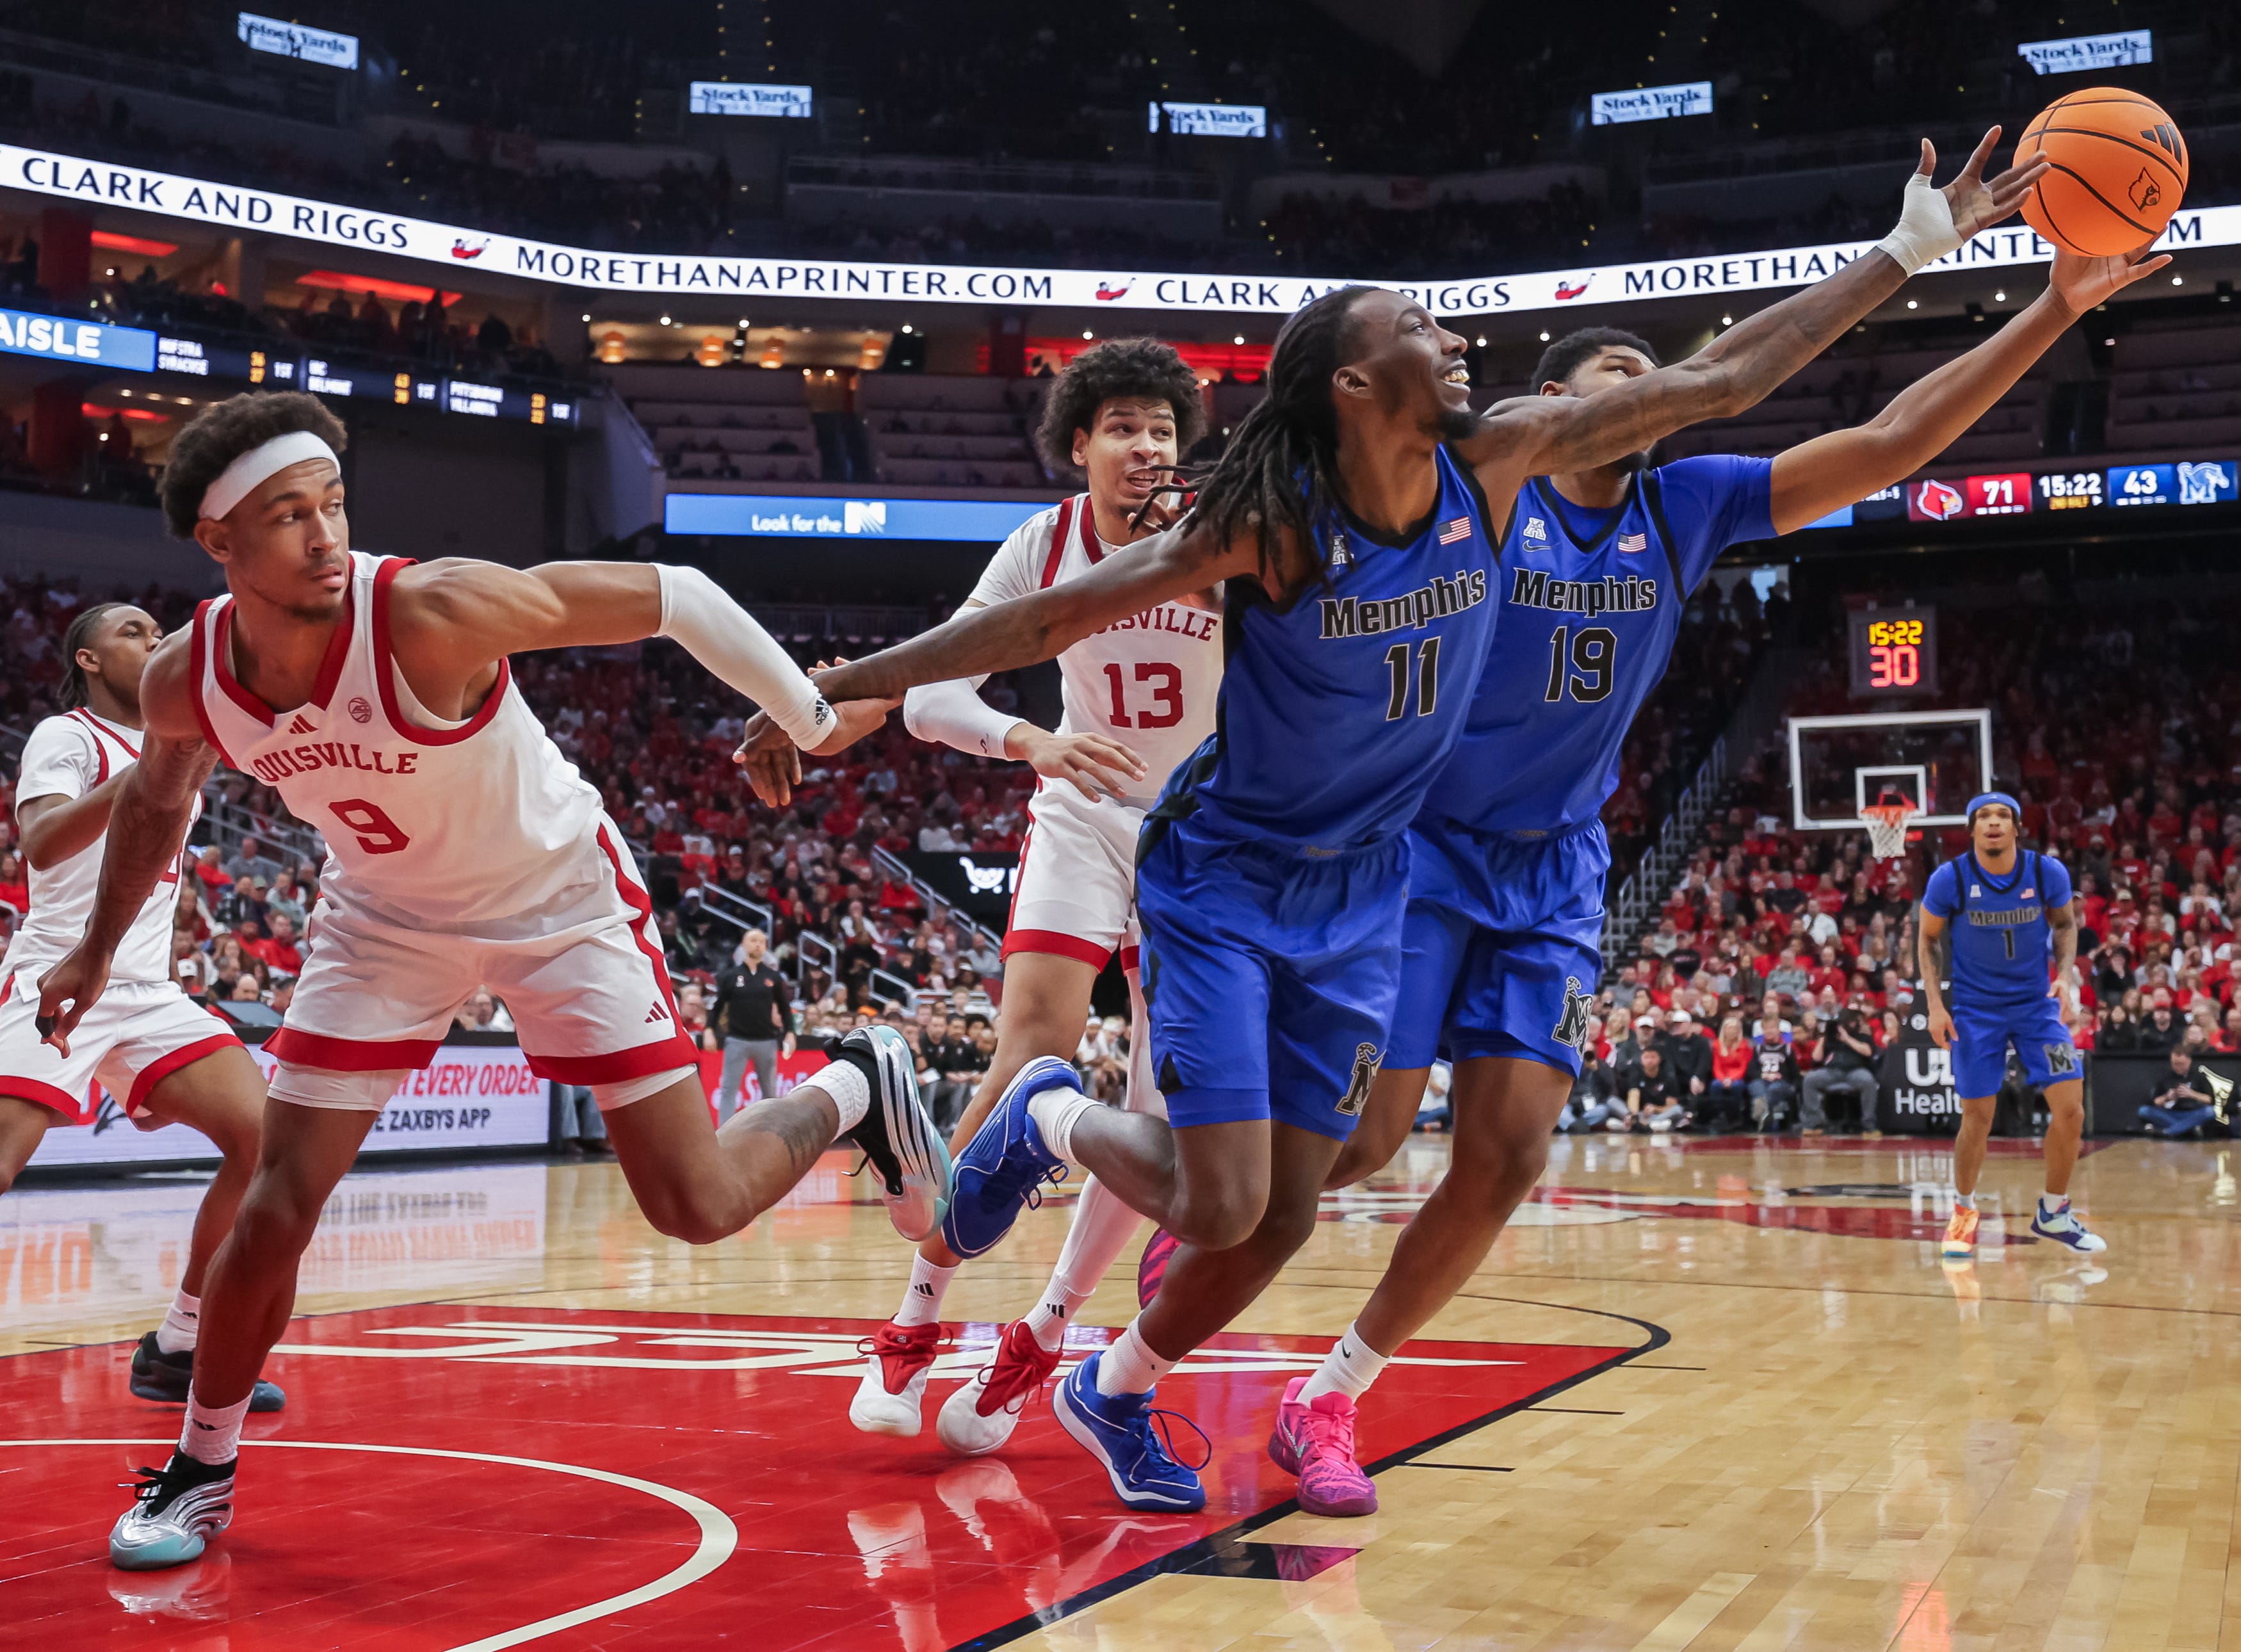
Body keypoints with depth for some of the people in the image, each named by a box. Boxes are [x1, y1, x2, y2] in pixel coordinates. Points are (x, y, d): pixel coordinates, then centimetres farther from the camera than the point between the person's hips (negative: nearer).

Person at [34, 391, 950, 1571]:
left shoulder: (433, 611, -34)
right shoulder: (185, 681, -17)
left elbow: (672, 597, -24)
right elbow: (158, 798, 9)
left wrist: (812, 721, -15)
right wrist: (99, 951, 17)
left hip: (564, 904, -4)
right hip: (386, 921, 4)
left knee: (699, 1209, -7)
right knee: (275, 1209, -2)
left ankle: (855, 1089, 24)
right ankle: (201, 1471, 22)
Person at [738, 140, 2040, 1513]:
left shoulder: (1497, 461, -8)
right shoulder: (1272, 524, -21)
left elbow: (1716, 380, -3)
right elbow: (1050, 617, -20)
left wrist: (1909, 251, -3)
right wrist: (832, 691, -22)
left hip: (1359, 888, 5)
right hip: (1225, 875, -5)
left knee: (1283, 1219, 5)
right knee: (1223, 1204, -15)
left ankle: (1117, 1394, 32)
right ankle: (1049, 1119, 17)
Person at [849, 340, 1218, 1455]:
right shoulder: (1045, 547, -11)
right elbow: (930, 695, -16)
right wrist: (1029, 741, -35)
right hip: (1084, 813, 0)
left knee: (1165, 1104, -6)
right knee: (1029, 1056, -17)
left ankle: (1039, 1343, 9)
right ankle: (914, 1326, -4)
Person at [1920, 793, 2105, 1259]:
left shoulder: (2048, 872, -11)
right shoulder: (1949, 879, -14)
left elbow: (2065, 924, 7)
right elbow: (1928, 939, 0)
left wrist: (2064, 975, -9)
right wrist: (1935, 1003, -8)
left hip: (2037, 1005, 2)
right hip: (1976, 1010, -2)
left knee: (2070, 1108, -7)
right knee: (1977, 1118, 1)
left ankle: (2053, 1213, 14)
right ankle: (1963, 1212, 25)